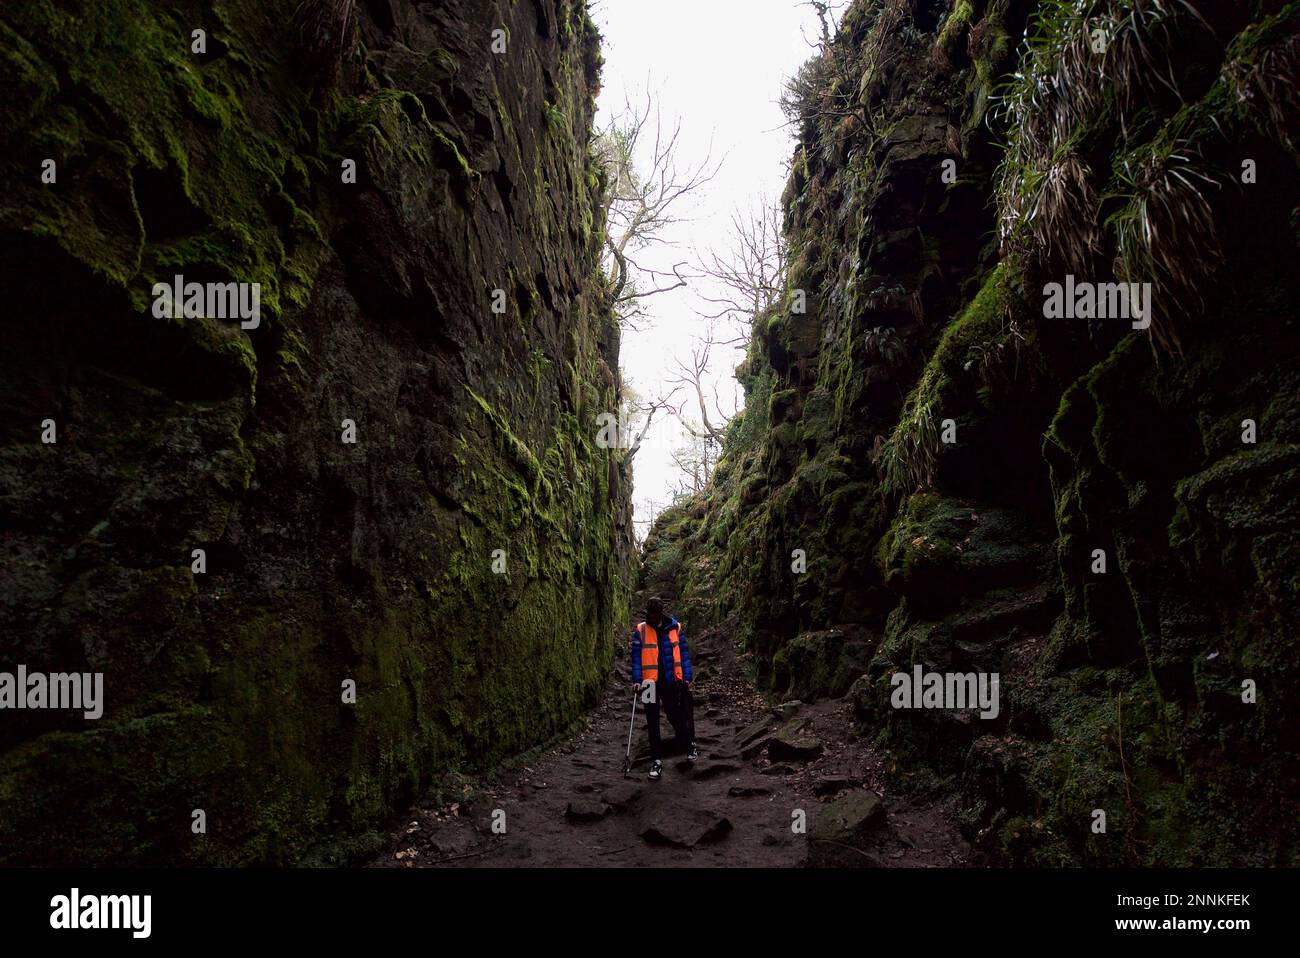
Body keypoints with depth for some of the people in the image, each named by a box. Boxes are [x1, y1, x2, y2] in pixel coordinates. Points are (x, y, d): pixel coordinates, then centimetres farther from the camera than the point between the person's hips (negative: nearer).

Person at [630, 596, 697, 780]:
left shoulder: (675, 628, 1)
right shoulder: (640, 630, -1)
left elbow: (684, 653, 4)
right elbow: (636, 657, -2)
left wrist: (687, 677, -2)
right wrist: (637, 679, -11)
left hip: (672, 682, 0)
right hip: (651, 683, 0)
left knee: (676, 717, 8)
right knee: (652, 722, 4)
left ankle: (690, 743, 35)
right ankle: (656, 760, 16)